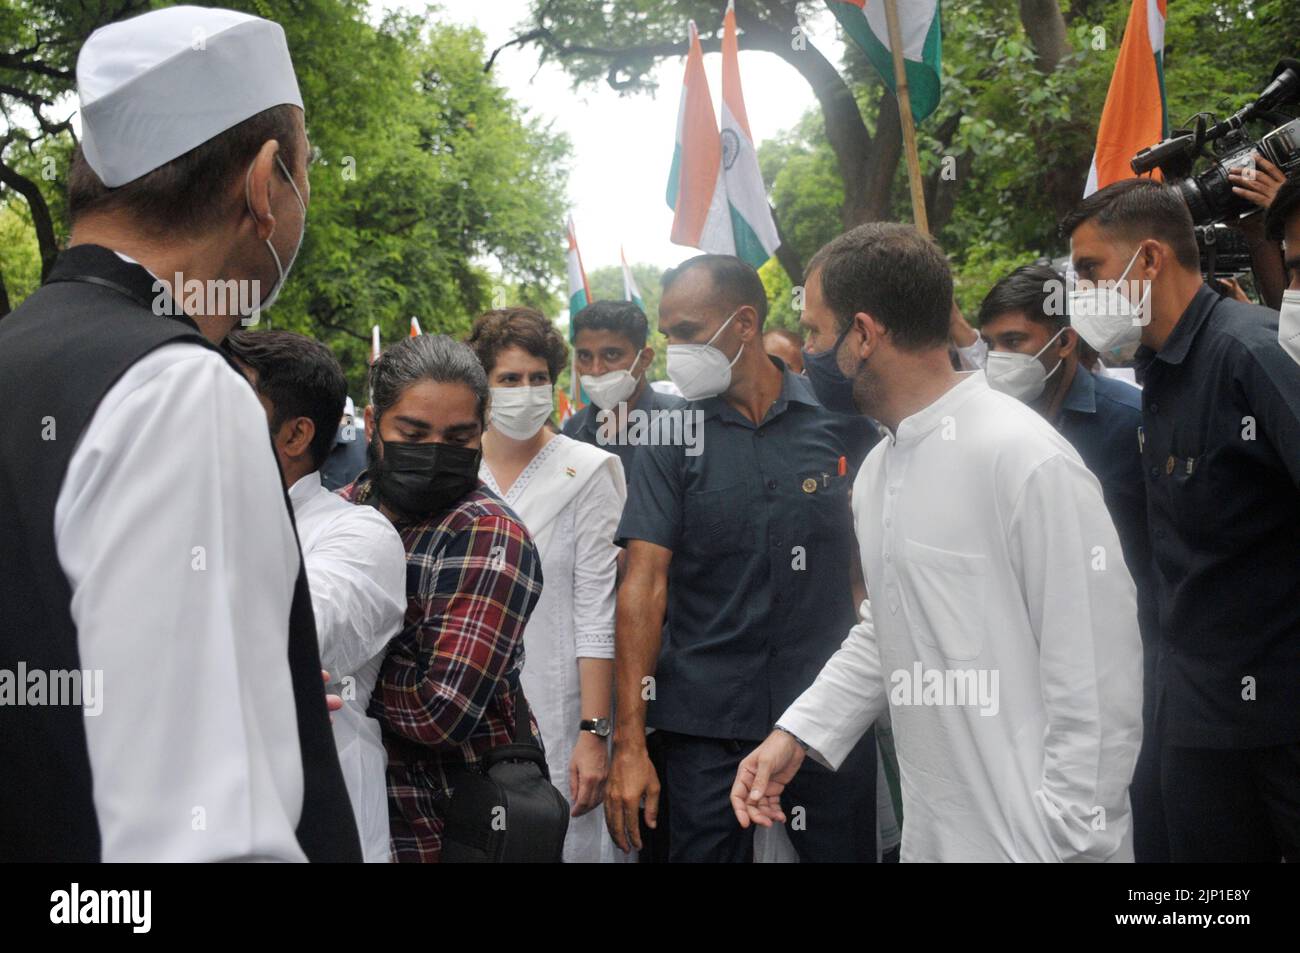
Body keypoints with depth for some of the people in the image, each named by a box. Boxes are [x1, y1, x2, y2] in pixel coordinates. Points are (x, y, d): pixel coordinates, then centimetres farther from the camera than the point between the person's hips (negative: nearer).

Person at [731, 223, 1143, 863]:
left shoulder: (1028, 461, -19)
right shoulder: (876, 472, 7)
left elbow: (1097, 683, -19)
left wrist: (1068, 844, -18)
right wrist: (799, 732, 6)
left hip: (1030, 838, -7)